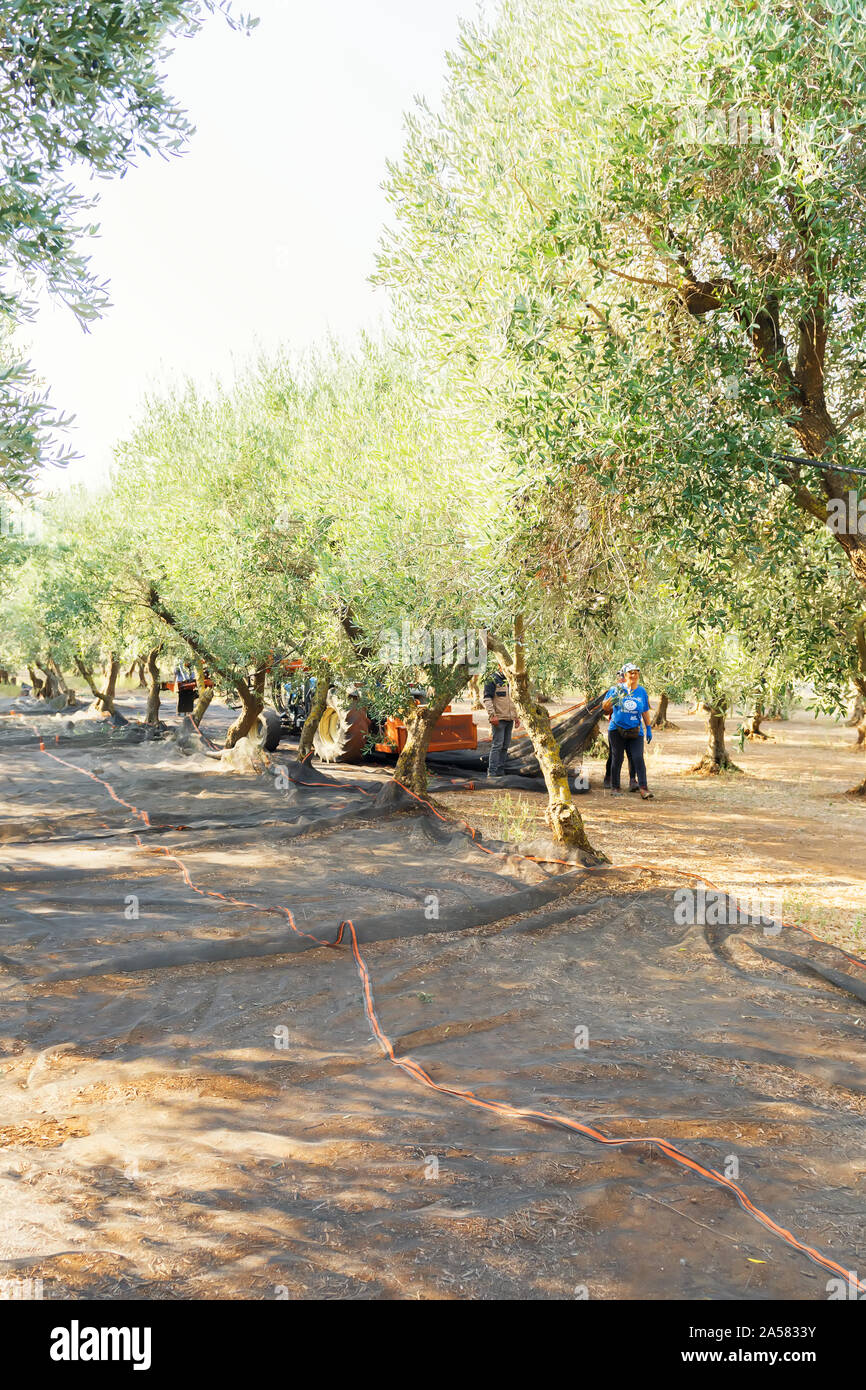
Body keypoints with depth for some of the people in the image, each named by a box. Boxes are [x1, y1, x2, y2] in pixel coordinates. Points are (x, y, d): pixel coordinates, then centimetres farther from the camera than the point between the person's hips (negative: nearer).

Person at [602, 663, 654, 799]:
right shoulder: (616, 689, -2)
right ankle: (615, 787, 13)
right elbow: (605, 707, -4)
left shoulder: (642, 691, 7)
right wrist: (613, 698, -24)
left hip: (635, 732, 1)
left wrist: (648, 729, 11)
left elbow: (645, 712, 15)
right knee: (617, 758, 3)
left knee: (638, 758, -10)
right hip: (617, 730, -1)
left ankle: (643, 788, -12)